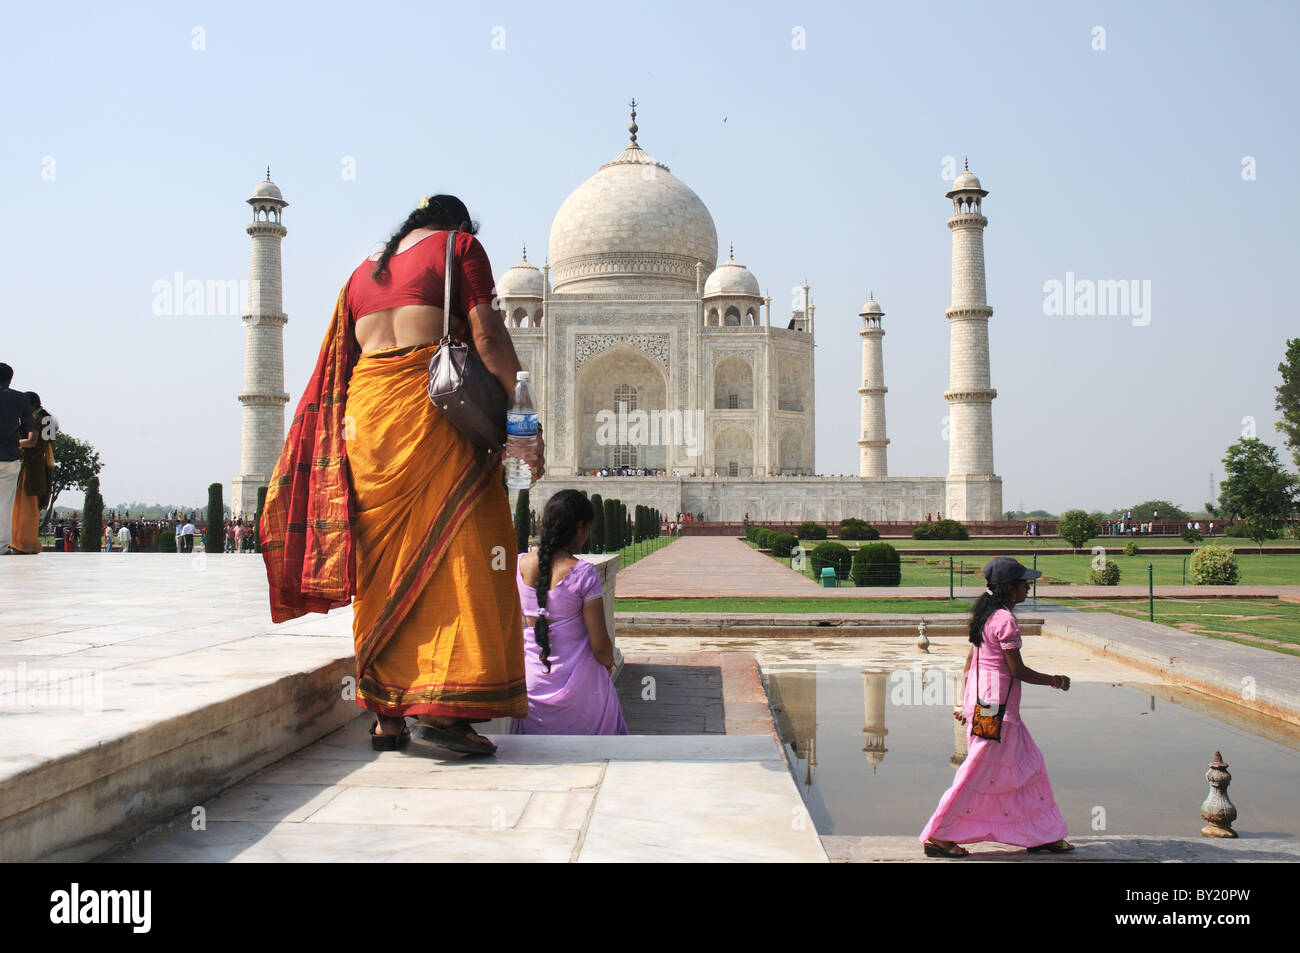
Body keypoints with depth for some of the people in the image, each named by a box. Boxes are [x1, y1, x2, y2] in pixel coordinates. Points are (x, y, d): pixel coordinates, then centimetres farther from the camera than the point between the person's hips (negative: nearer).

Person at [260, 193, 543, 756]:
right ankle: (441, 709, -14)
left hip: (366, 411, 6)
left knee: (384, 561, 7)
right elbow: (486, 334, -4)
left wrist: (353, 427, 22)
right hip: (433, 400, -6)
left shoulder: (365, 270, 26)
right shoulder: (458, 245, 9)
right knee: (457, 548, -6)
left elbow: (342, 365, 20)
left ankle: (387, 715, 7)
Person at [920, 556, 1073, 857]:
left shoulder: (986, 614, 11)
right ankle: (938, 836, 3)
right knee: (978, 772, -3)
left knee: (1028, 763, 16)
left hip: (979, 698, 10)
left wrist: (965, 703, 19)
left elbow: (970, 660, 15)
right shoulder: (1005, 620, -17)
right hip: (997, 705, -10)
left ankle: (1042, 834, 23)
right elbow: (1018, 670, -16)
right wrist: (1055, 681, -2)